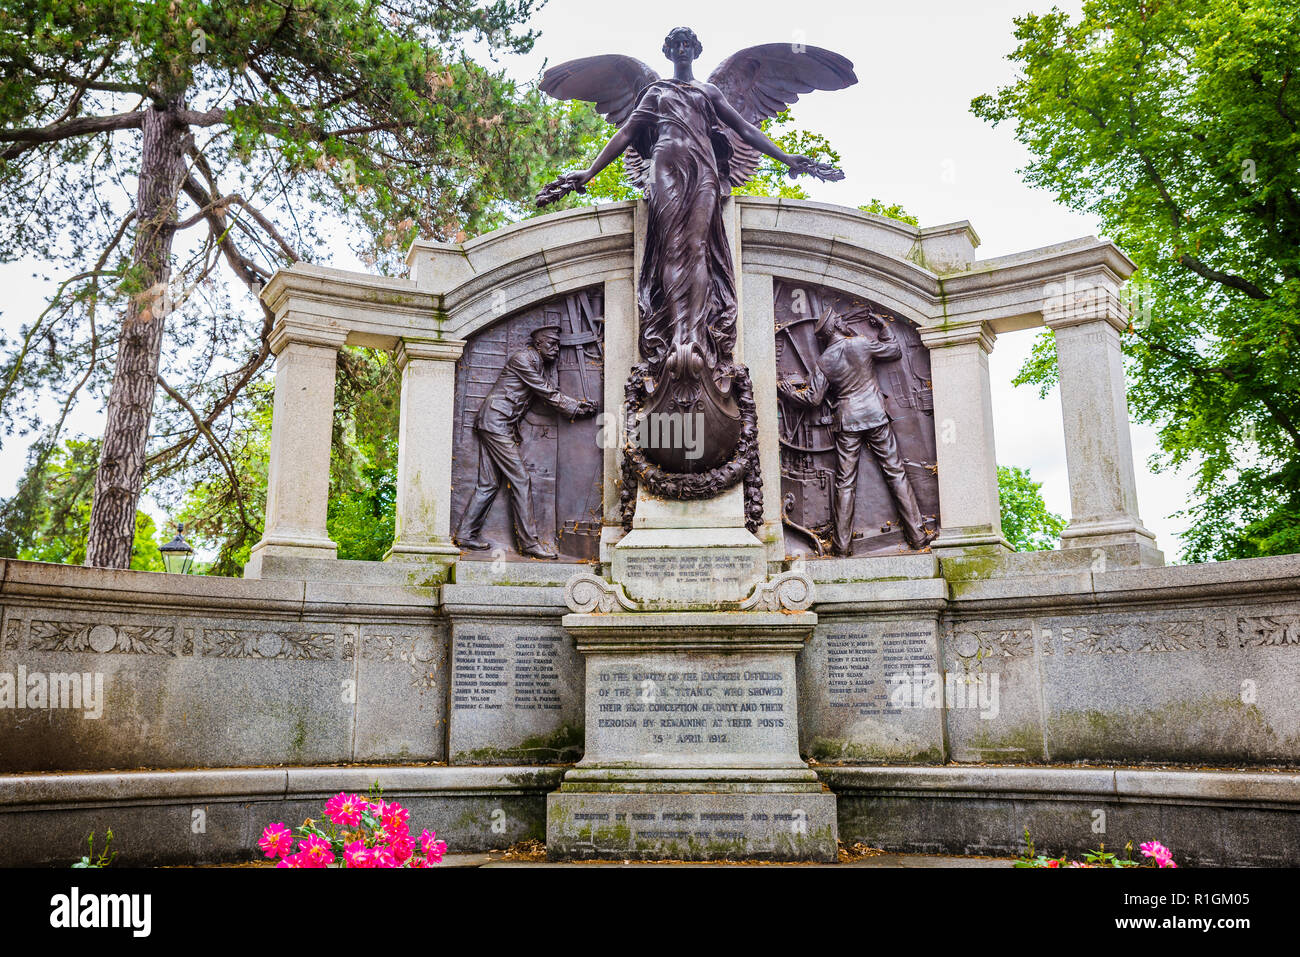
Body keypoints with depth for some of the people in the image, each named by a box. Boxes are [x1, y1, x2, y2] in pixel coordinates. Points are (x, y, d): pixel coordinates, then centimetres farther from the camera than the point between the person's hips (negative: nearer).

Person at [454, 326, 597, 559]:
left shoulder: (544, 364, 18)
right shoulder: (524, 359, -11)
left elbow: (552, 393, 13)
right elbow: (548, 395, -12)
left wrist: (580, 404, -1)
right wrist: (578, 409, -8)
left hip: (502, 425, 10)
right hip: (495, 420, -10)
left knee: (489, 483, 8)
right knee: (520, 481, -11)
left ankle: (465, 534, 12)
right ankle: (529, 542, -10)